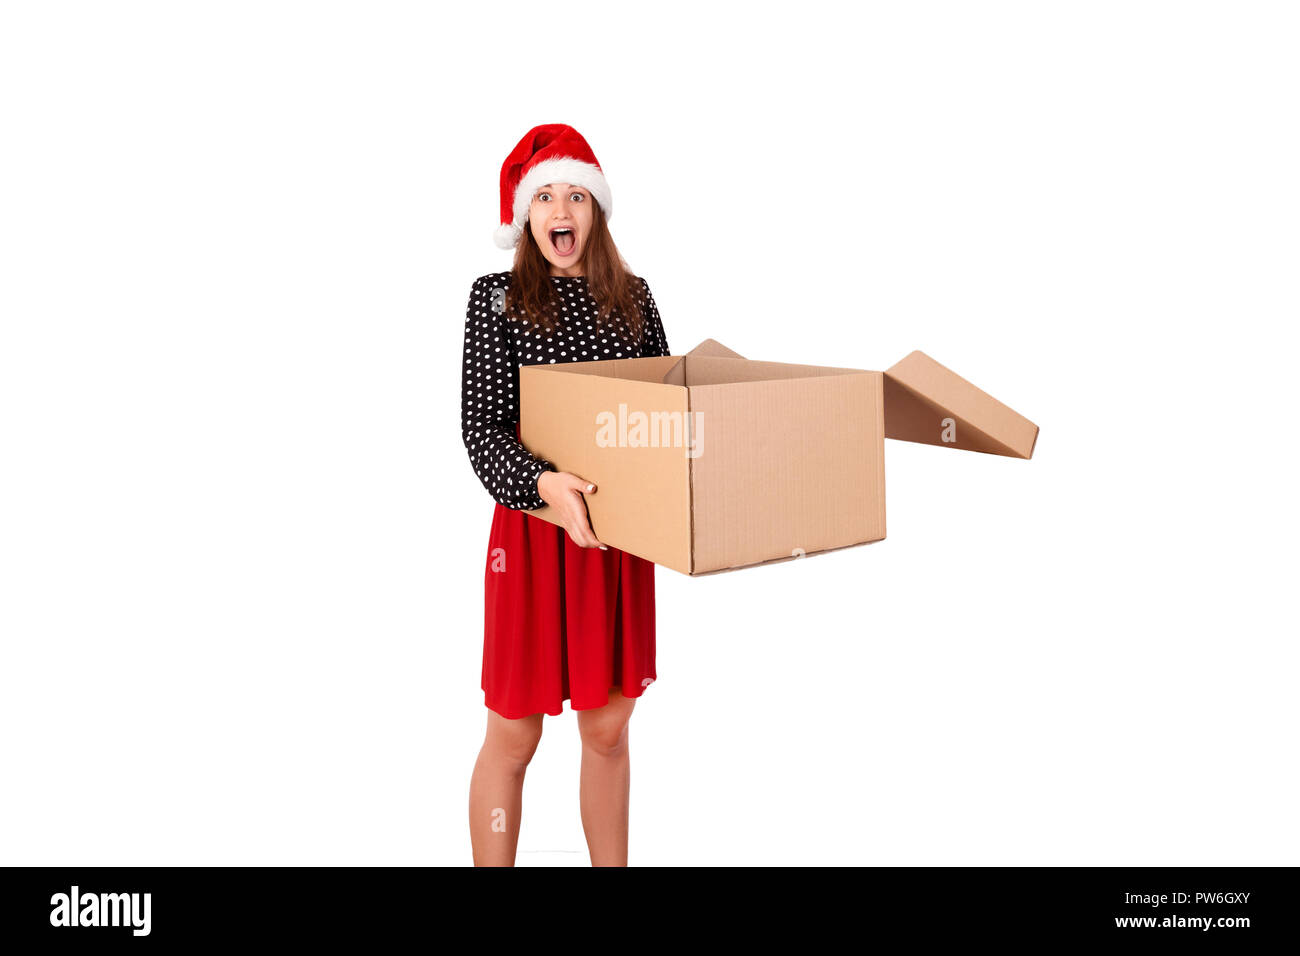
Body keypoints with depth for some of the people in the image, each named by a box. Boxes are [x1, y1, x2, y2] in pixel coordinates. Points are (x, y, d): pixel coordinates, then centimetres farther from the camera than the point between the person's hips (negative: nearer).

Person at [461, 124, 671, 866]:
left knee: (608, 729, 14)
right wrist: (543, 482, -28)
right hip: (533, 532, -4)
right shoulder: (498, 298, -4)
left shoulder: (632, 296, 7)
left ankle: (612, 863, 30)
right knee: (513, 737, 5)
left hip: (619, 537, 4)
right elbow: (482, 430, -11)